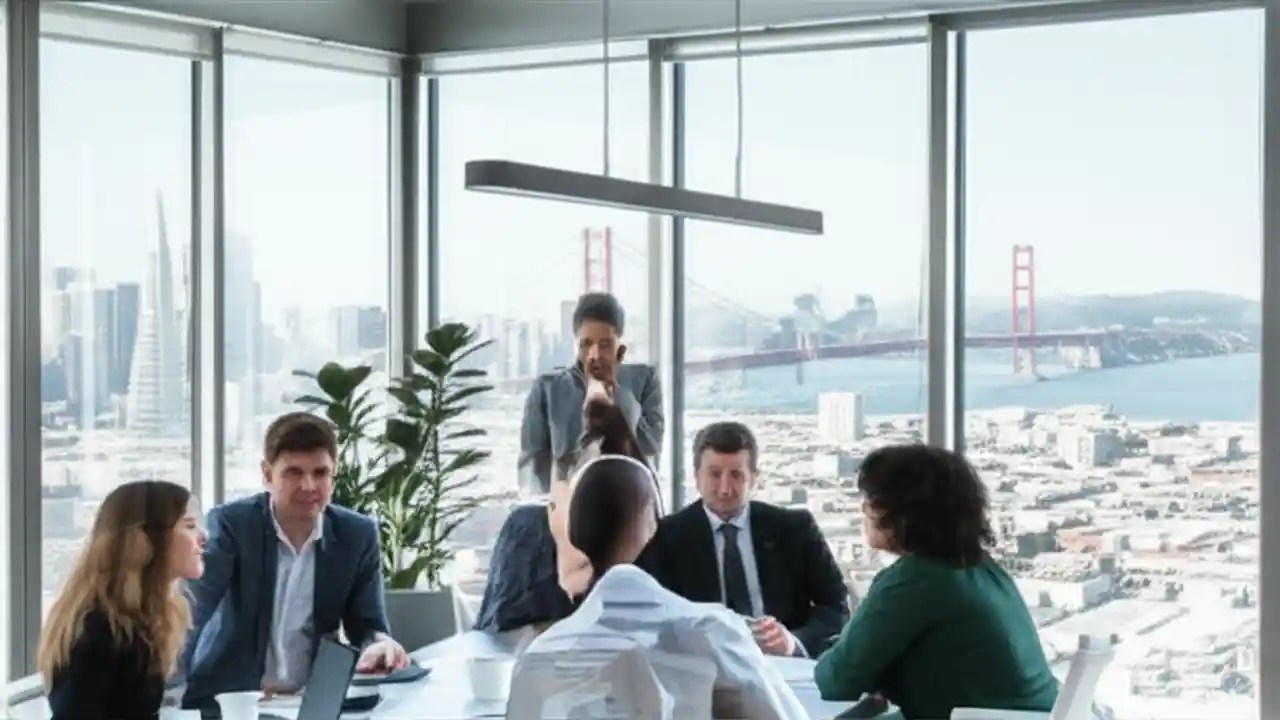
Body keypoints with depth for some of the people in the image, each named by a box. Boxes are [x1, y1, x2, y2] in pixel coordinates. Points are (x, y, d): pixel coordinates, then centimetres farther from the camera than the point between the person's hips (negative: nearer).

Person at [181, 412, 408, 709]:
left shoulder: (357, 535, 1)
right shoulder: (231, 523, -7)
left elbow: (368, 627, 3)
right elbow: (191, 610, -18)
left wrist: (380, 644, -21)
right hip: (228, 698, -3)